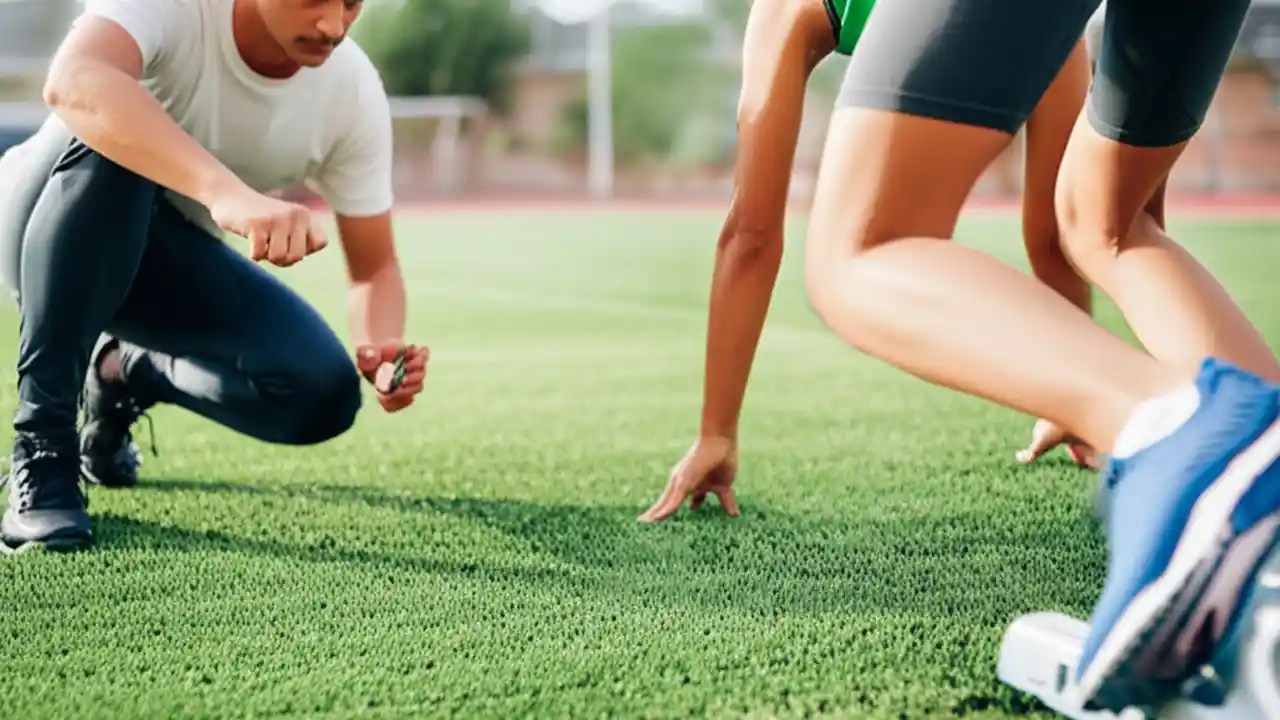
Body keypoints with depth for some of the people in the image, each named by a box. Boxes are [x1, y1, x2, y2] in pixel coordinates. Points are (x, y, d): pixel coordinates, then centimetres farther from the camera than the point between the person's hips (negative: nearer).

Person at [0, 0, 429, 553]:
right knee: (106, 135, -38)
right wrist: (226, 191, -63)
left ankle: (130, 372, 12)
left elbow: (374, 268, -10)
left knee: (322, 394, -20)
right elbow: (73, 84, -51)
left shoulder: (353, 91, -16)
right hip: (47, 226, -4)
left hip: (173, 256, 4)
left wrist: (382, 351, -33)